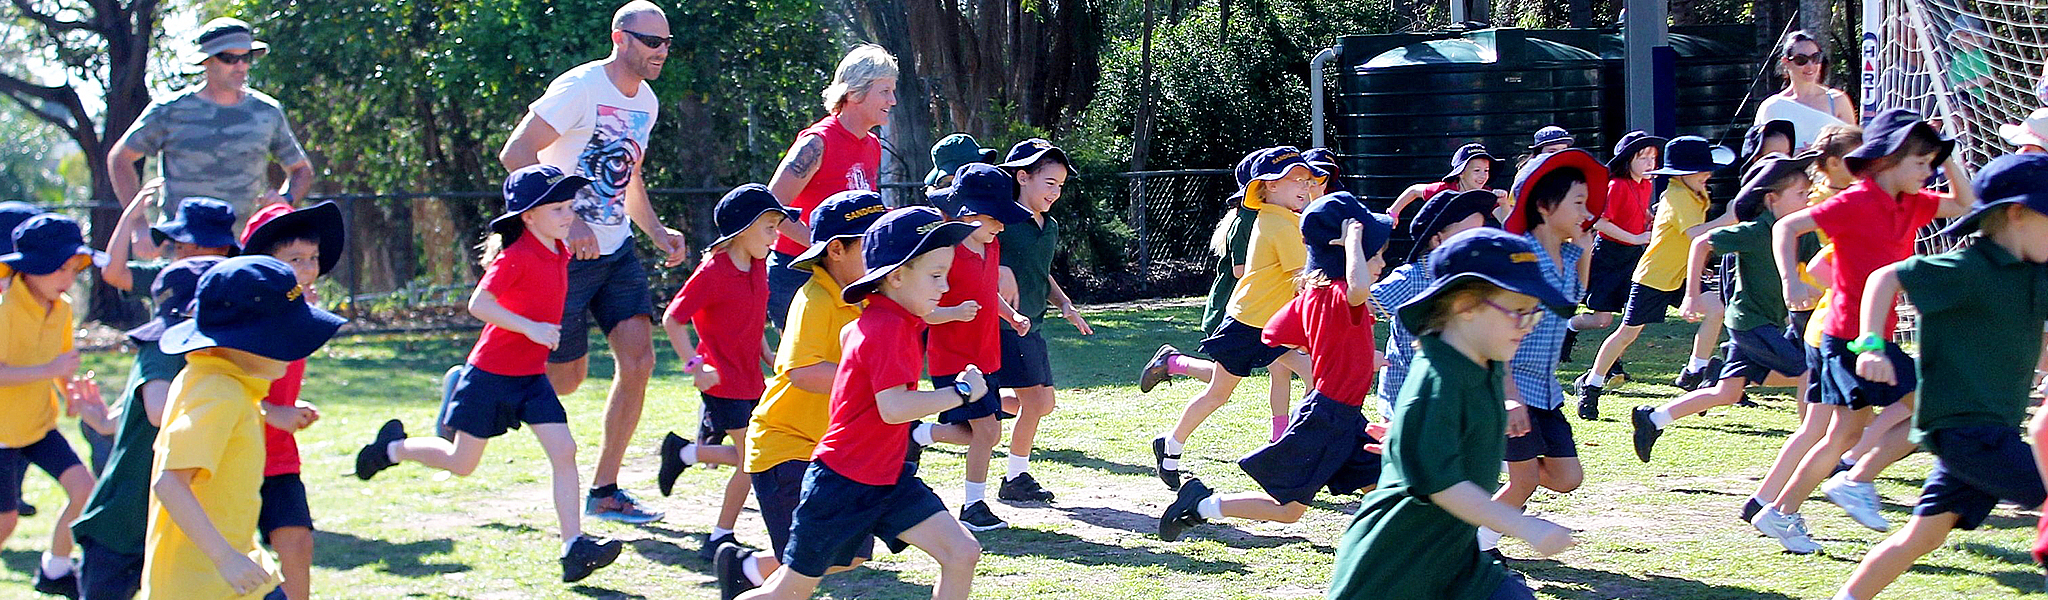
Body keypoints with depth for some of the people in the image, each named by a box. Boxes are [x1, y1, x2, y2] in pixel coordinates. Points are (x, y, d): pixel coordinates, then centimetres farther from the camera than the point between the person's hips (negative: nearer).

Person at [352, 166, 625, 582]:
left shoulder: (559, 253, 5)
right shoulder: (516, 257, -20)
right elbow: (479, 304, -29)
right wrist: (530, 328, -32)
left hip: (532, 376, 7)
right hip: (491, 375, -7)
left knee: (563, 451, -9)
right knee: (462, 464, 7)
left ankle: (573, 547, -12)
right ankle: (393, 448, 33)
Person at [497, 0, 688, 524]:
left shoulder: (646, 102, 11)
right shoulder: (580, 89, -15)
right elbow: (515, 154, -21)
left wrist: (657, 233, 9)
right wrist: (566, 222, -27)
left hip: (615, 251, 7)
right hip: (564, 255, -7)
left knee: (638, 359, -6)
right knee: (565, 379, 0)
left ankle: (604, 491, 4)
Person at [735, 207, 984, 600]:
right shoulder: (888, 328, -21)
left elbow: (849, 334, 31)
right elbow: (894, 407, -29)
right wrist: (961, 391, -21)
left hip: (888, 479, 9)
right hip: (840, 484, -9)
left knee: (962, 554, -7)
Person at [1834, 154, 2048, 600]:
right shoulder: (1968, 269, -13)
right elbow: (1887, 278, -15)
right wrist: (1872, 344, -24)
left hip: (1992, 428, 9)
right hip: (1964, 426, -9)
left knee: (1926, 533, 8)